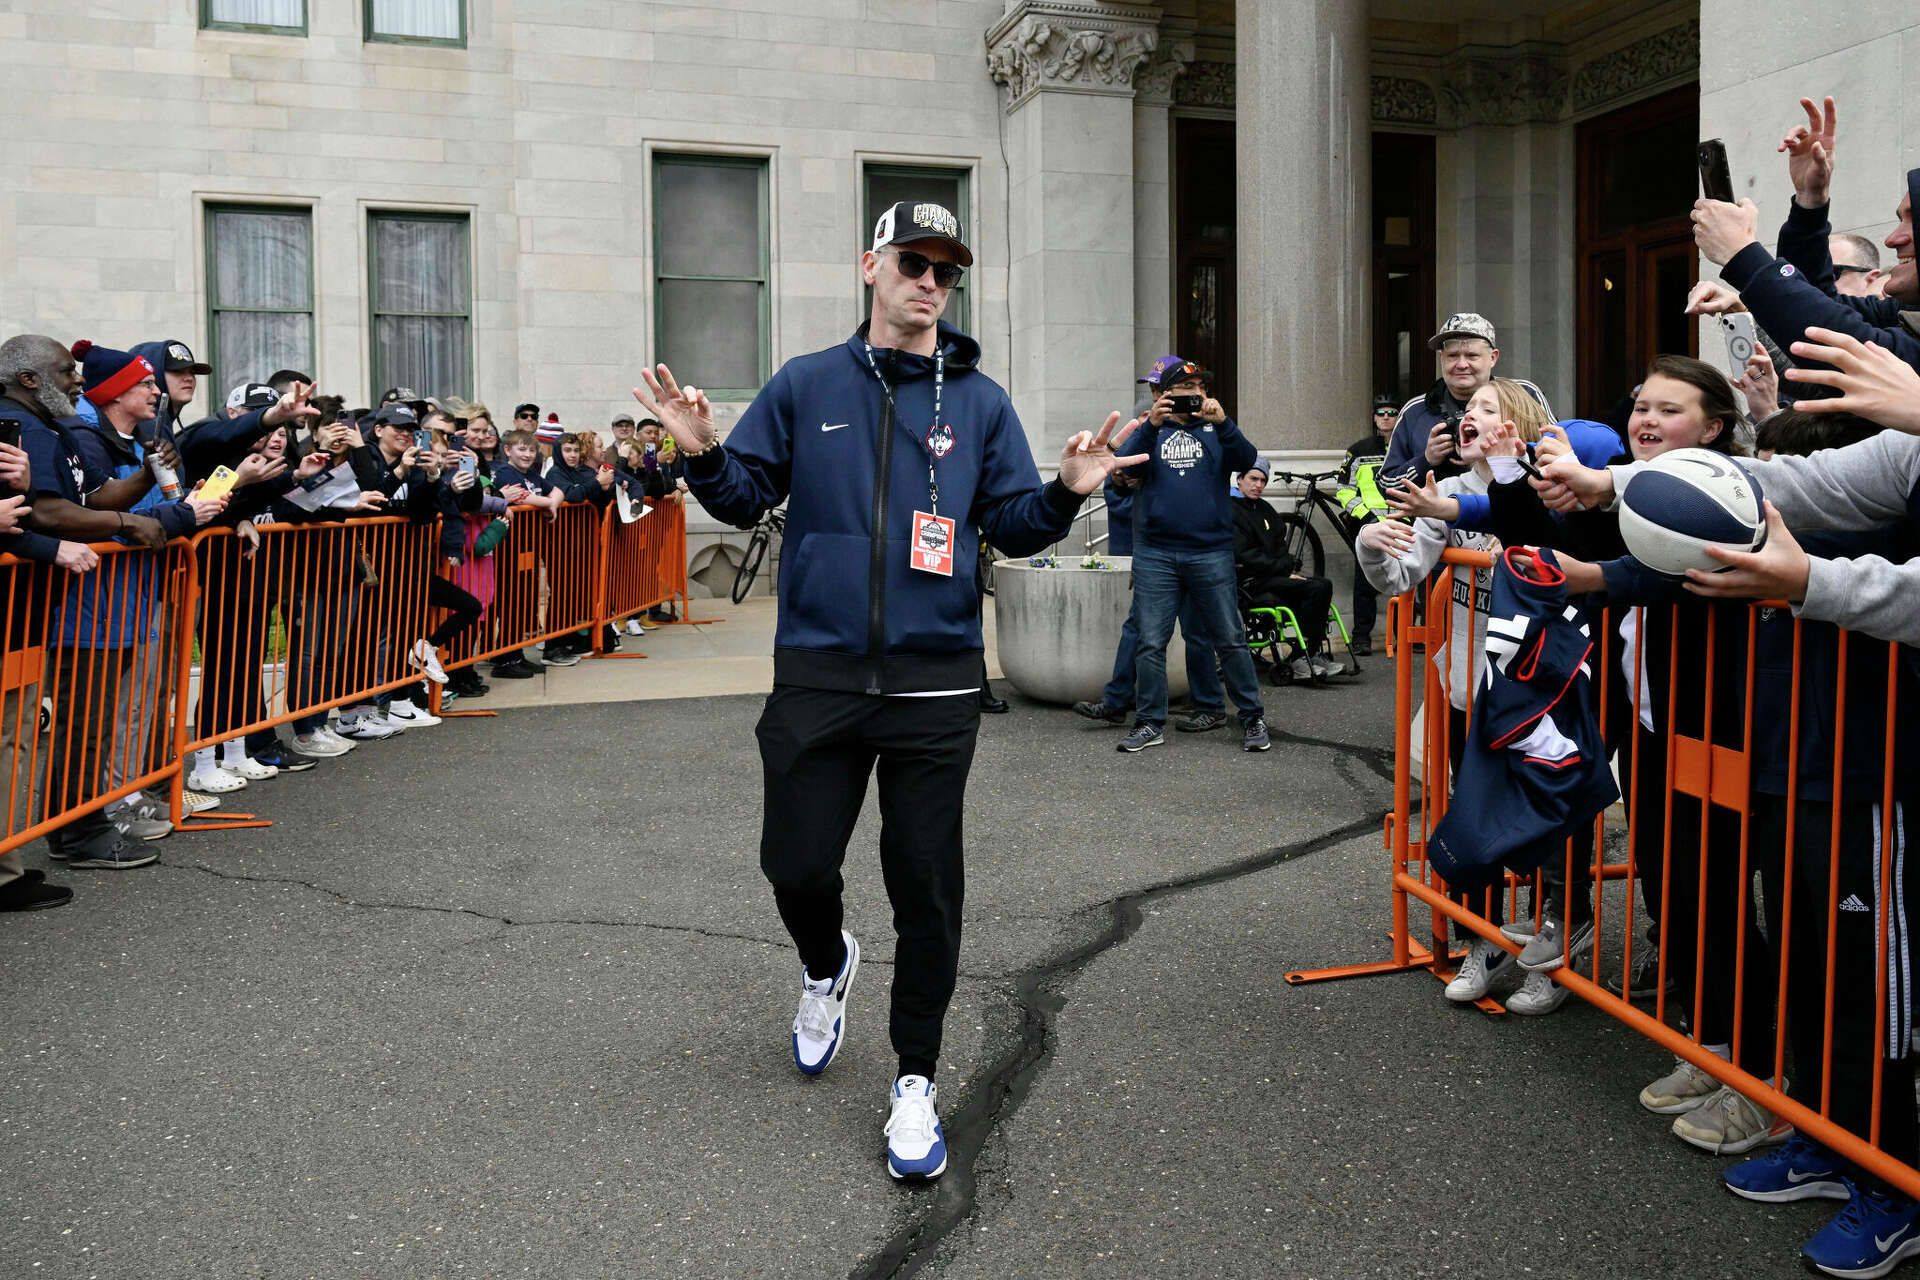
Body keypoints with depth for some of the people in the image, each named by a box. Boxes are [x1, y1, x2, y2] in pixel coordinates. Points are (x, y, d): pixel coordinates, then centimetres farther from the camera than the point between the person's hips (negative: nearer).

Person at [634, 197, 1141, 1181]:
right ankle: (825, 963, 42)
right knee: (796, 863, 5)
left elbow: (1014, 526, 7)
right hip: (817, 674, 1)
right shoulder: (805, 386, 8)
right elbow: (746, 498, 9)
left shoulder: (980, 402, 8)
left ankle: (915, 1080, 20)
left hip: (934, 681, 0)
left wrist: (1066, 493, -11)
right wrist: (702, 454, -9)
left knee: (926, 885, 4)